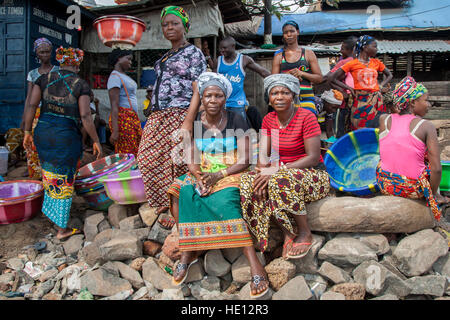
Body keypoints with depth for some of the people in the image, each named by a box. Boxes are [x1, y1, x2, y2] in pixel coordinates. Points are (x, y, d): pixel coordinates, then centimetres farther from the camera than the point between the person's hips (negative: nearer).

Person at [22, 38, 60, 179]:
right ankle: (36, 177, 11)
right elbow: (29, 97, 11)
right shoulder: (32, 74, 13)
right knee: (32, 146, 0)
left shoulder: (58, 71, 4)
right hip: (36, 113, 3)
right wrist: (24, 118, 4)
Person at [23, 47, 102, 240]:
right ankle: (62, 229, 13)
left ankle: (50, 208, 41)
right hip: (66, 135, -4)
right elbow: (85, 117, -12)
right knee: (64, 180, 5)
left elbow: (31, 106, 0)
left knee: (50, 173, 26)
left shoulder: (44, 79, 5)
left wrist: (27, 132, 7)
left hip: (42, 132, 4)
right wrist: (96, 141, -4)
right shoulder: (81, 85, -6)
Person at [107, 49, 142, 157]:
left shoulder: (123, 76, 20)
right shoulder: (115, 77, -9)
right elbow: (114, 105, -17)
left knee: (137, 154, 6)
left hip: (133, 118, 9)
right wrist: (115, 131, -24)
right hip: (122, 119, -9)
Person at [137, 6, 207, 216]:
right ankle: (165, 201, 12)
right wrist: (153, 116, 14)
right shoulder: (165, 56, 24)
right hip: (158, 116, 8)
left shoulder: (193, 53, 1)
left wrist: (187, 124, -20)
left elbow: (198, 92, -9)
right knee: (149, 158, 1)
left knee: (179, 163, -7)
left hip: (178, 115, -8)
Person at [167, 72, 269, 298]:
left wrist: (218, 175, -20)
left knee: (223, 201, -35)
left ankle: (255, 264, -36)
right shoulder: (195, 123, 6)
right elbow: (192, 160, 4)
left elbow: (244, 160, -7)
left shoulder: (236, 121, -3)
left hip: (231, 173, -3)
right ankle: (188, 252, -15)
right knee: (182, 193, -26)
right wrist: (198, 177, -18)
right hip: (204, 173, 4)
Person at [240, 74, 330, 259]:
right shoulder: (269, 119, 6)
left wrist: (277, 170, -26)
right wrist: (263, 173, -22)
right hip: (283, 173, 6)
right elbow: (263, 154, 1)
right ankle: (288, 233, -13)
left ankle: (305, 233, -14)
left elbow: (313, 157, -18)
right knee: (247, 181, -20)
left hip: (313, 176, -6)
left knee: (282, 180, -38)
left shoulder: (306, 117, -12)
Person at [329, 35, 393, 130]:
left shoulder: (376, 62, 11)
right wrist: (349, 88, -4)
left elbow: (389, 75, 27)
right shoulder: (353, 63, 0)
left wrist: (381, 86, 10)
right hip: (360, 101, -4)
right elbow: (333, 78, -1)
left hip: (376, 100, 4)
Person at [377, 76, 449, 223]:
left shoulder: (384, 119, -4)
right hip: (413, 190, -3)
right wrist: (434, 194, 0)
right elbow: (436, 169, -15)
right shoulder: (426, 126, -14)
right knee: (430, 158, 23)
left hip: (385, 186, 3)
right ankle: (436, 198, 32)